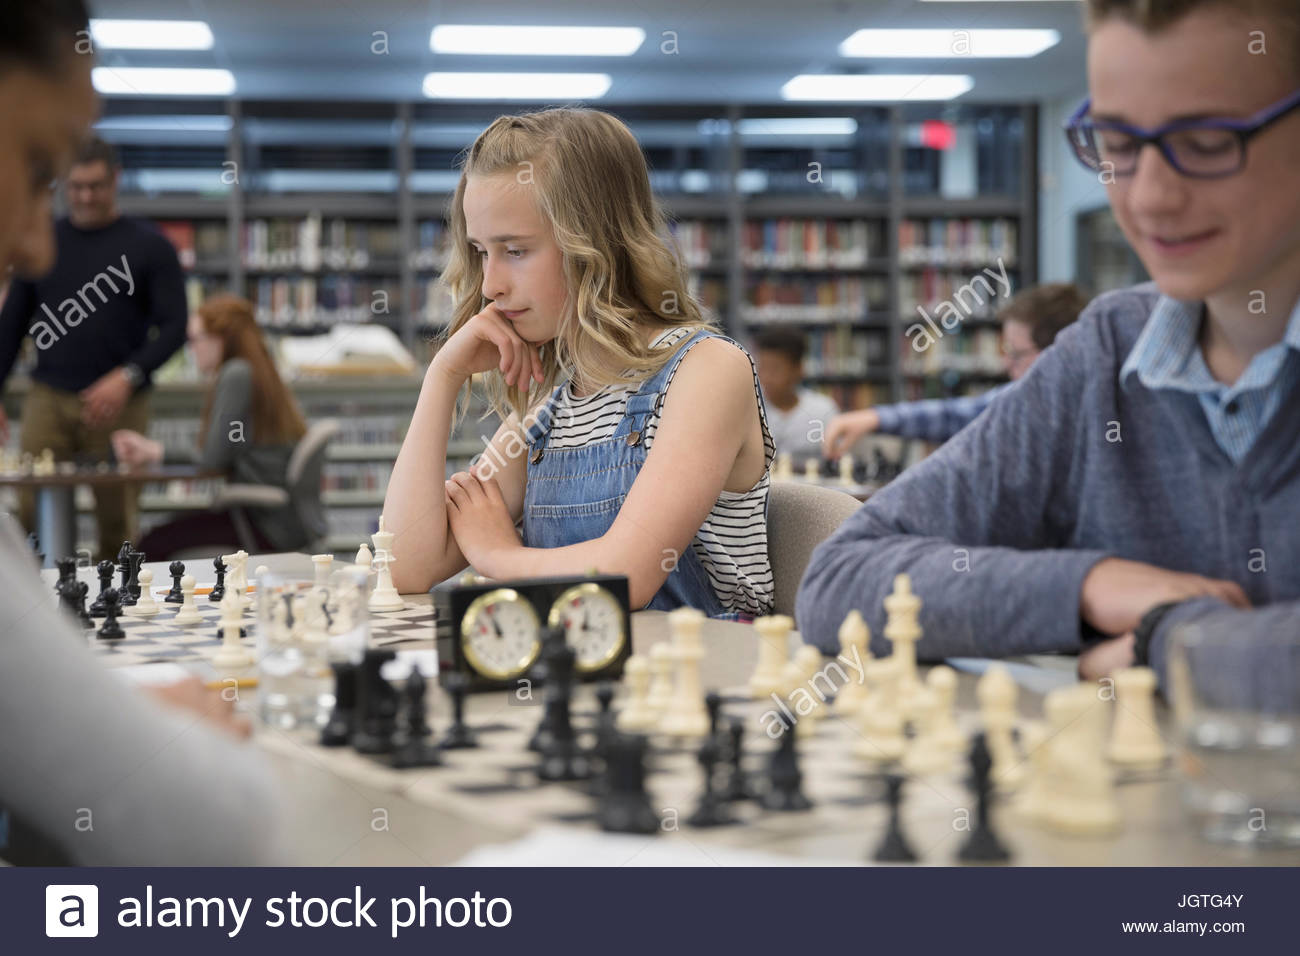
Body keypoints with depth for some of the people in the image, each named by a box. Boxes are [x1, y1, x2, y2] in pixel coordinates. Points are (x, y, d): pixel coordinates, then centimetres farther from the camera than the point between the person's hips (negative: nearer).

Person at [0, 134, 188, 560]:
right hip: (48, 400, 2)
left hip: (119, 403, -2)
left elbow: (173, 326, -2)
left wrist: (128, 376, -16)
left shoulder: (149, 246, 2)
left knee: (117, 522, 2)